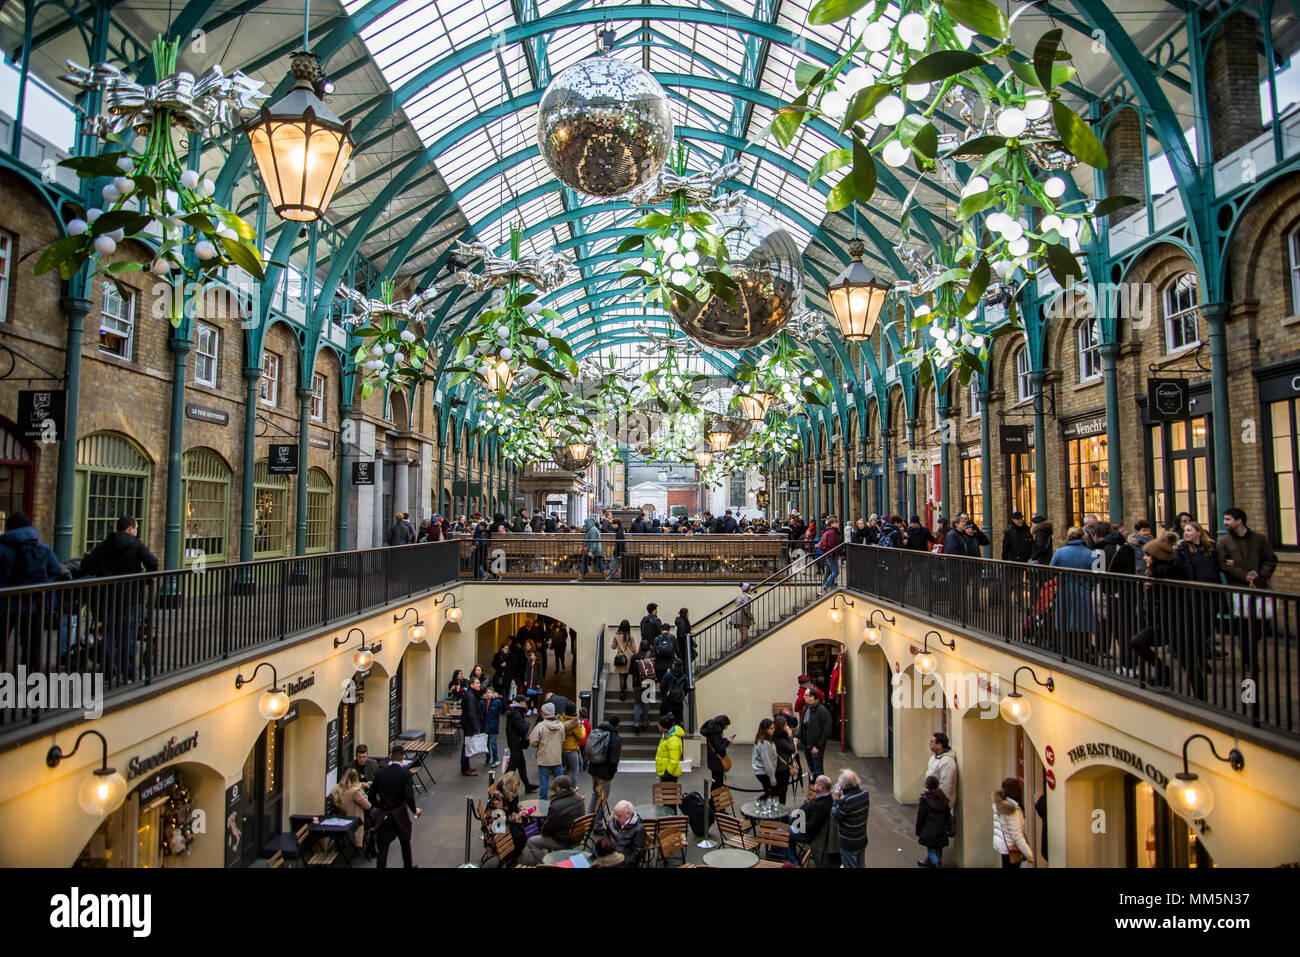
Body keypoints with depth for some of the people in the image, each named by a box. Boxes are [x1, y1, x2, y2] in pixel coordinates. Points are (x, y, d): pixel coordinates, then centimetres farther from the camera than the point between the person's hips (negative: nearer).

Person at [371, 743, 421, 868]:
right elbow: (409, 796, -21)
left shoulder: (380, 772, -4)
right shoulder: (405, 773, -15)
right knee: (405, 843, 21)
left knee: (383, 847, 4)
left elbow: (372, 794, 0)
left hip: (384, 815, 1)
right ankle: (408, 865, 37)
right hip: (401, 815, -1)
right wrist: (415, 810, -4)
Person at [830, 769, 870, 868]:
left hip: (849, 844, -7)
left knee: (850, 866, 13)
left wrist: (836, 800, -13)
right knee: (861, 865, 24)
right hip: (862, 840, 7)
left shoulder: (846, 801, -34)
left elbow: (834, 817, -20)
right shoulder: (865, 793, -12)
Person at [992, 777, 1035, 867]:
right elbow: (1017, 836, -18)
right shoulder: (1012, 809, -21)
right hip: (1011, 848, -8)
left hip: (999, 844, 8)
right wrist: (1029, 855, -11)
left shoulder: (997, 805, 2)